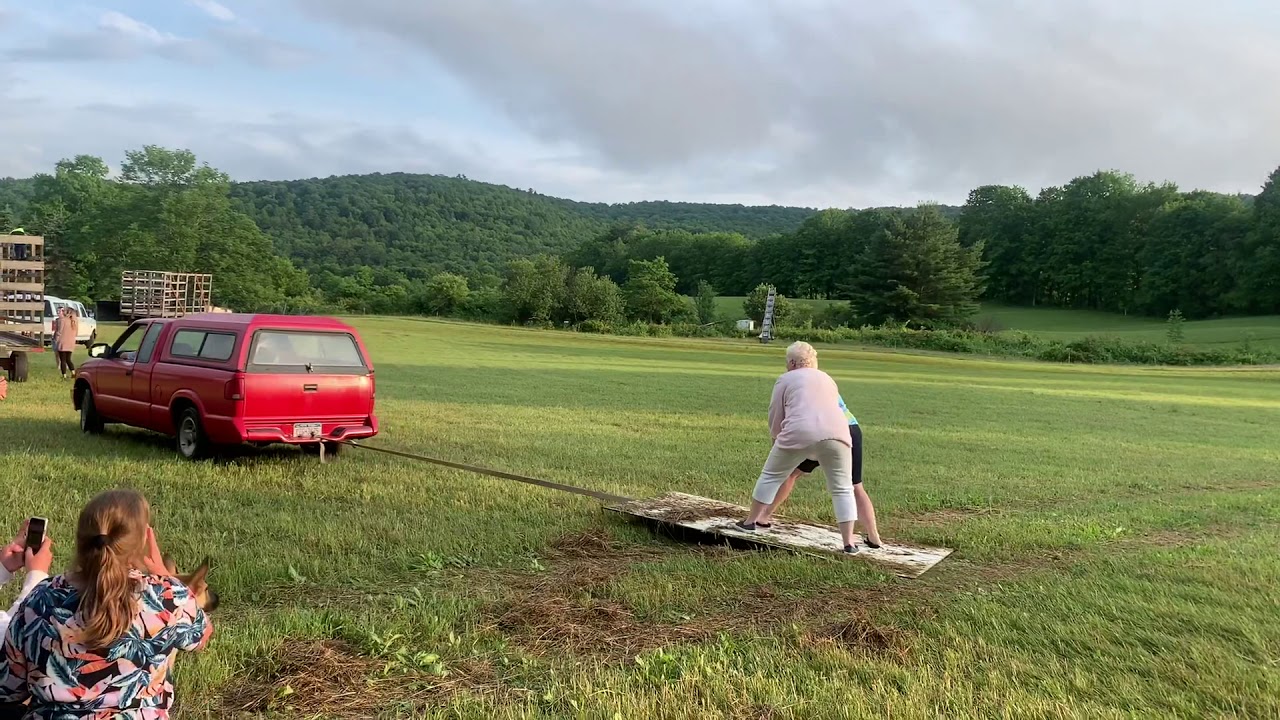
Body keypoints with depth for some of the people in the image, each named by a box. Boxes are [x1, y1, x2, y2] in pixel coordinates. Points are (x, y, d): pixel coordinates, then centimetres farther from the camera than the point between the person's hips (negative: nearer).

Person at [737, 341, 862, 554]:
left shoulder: (786, 379, 17)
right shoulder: (828, 379, 30)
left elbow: (775, 419, 16)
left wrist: (777, 436, 35)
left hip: (800, 434, -3)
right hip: (836, 433, 3)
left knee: (771, 475, 17)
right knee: (842, 488, 11)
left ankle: (751, 520, 26)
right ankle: (849, 542, 6)